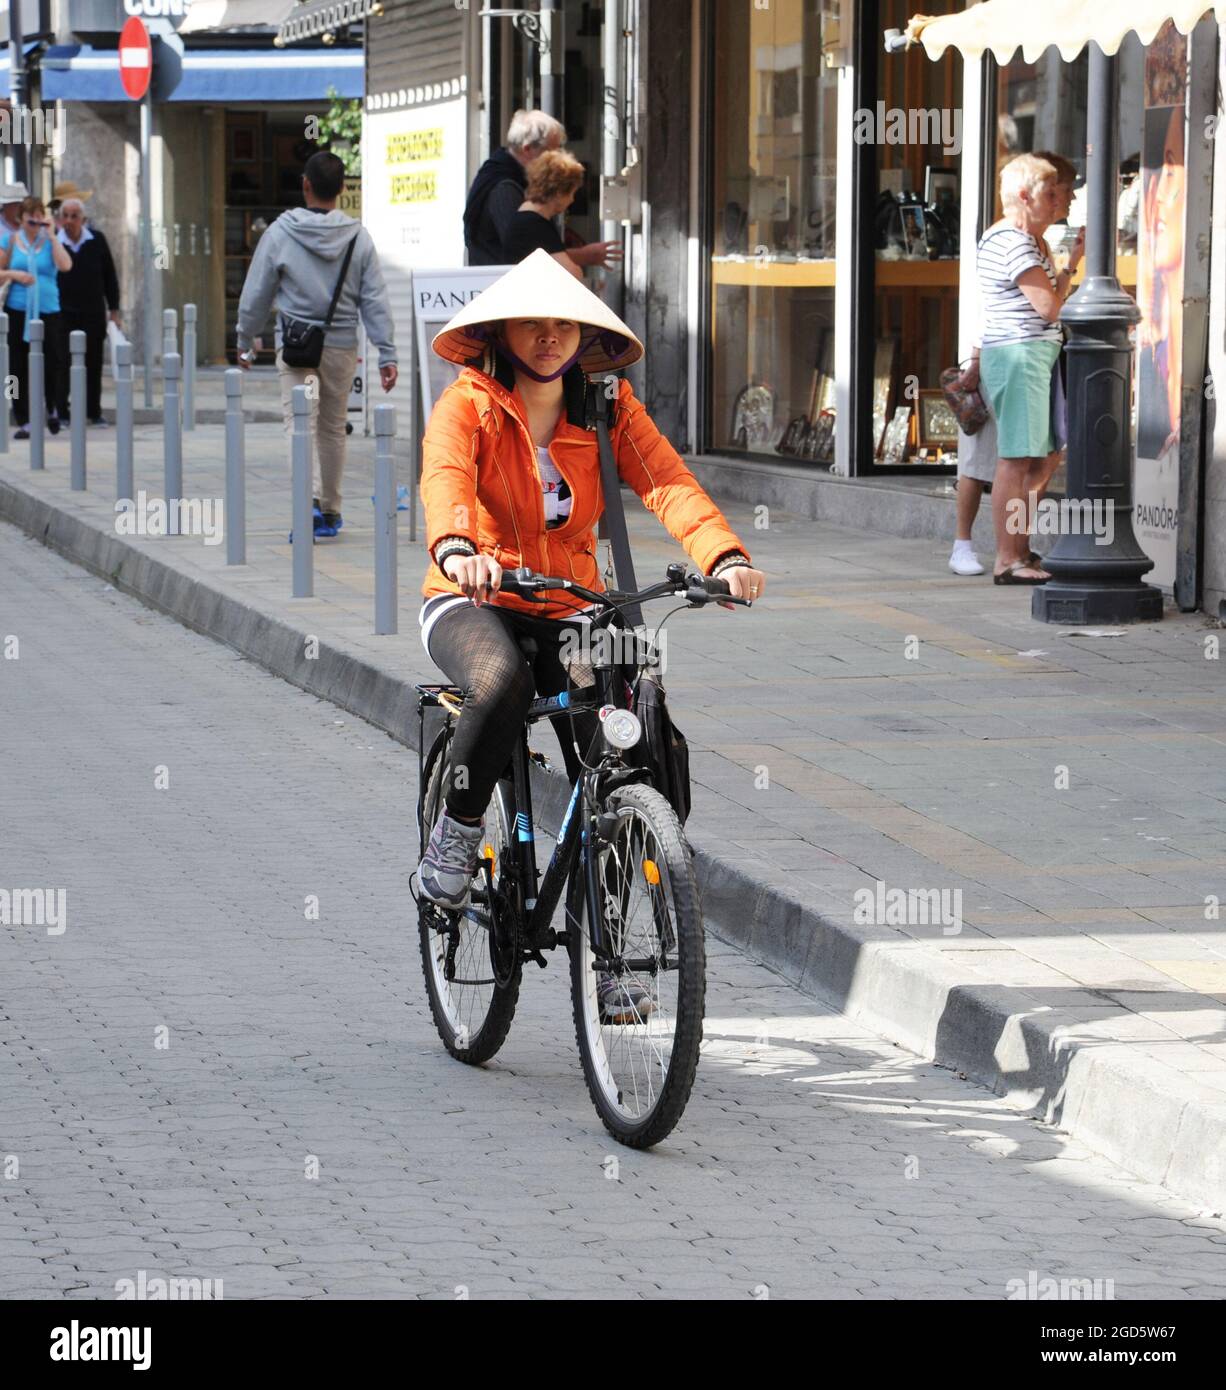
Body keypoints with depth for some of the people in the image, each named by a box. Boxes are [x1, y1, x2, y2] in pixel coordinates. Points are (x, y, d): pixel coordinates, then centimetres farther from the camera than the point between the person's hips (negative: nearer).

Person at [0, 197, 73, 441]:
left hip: (47, 311, 0)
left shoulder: (49, 242, 5)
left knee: (52, 365, -4)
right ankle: (23, 422, 6)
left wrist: (50, 235, -9)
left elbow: (65, 265, -12)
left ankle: (52, 408, 25)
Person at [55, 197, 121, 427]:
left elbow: (109, 276, 8)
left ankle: (94, 412, 15)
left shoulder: (97, 241, 0)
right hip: (62, 312, -2)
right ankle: (61, 412, 4)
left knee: (93, 364, 6)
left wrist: (114, 310, 7)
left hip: (93, 313, 2)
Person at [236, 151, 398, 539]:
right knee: (333, 428, 15)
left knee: (300, 424, -7)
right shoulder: (358, 237, -1)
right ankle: (330, 511, 22)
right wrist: (387, 355, 1)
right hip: (342, 346, 3)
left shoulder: (280, 234, -7)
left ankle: (310, 500, -28)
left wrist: (245, 341, 13)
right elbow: (376, 300, -2)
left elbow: (256, 295, 0)